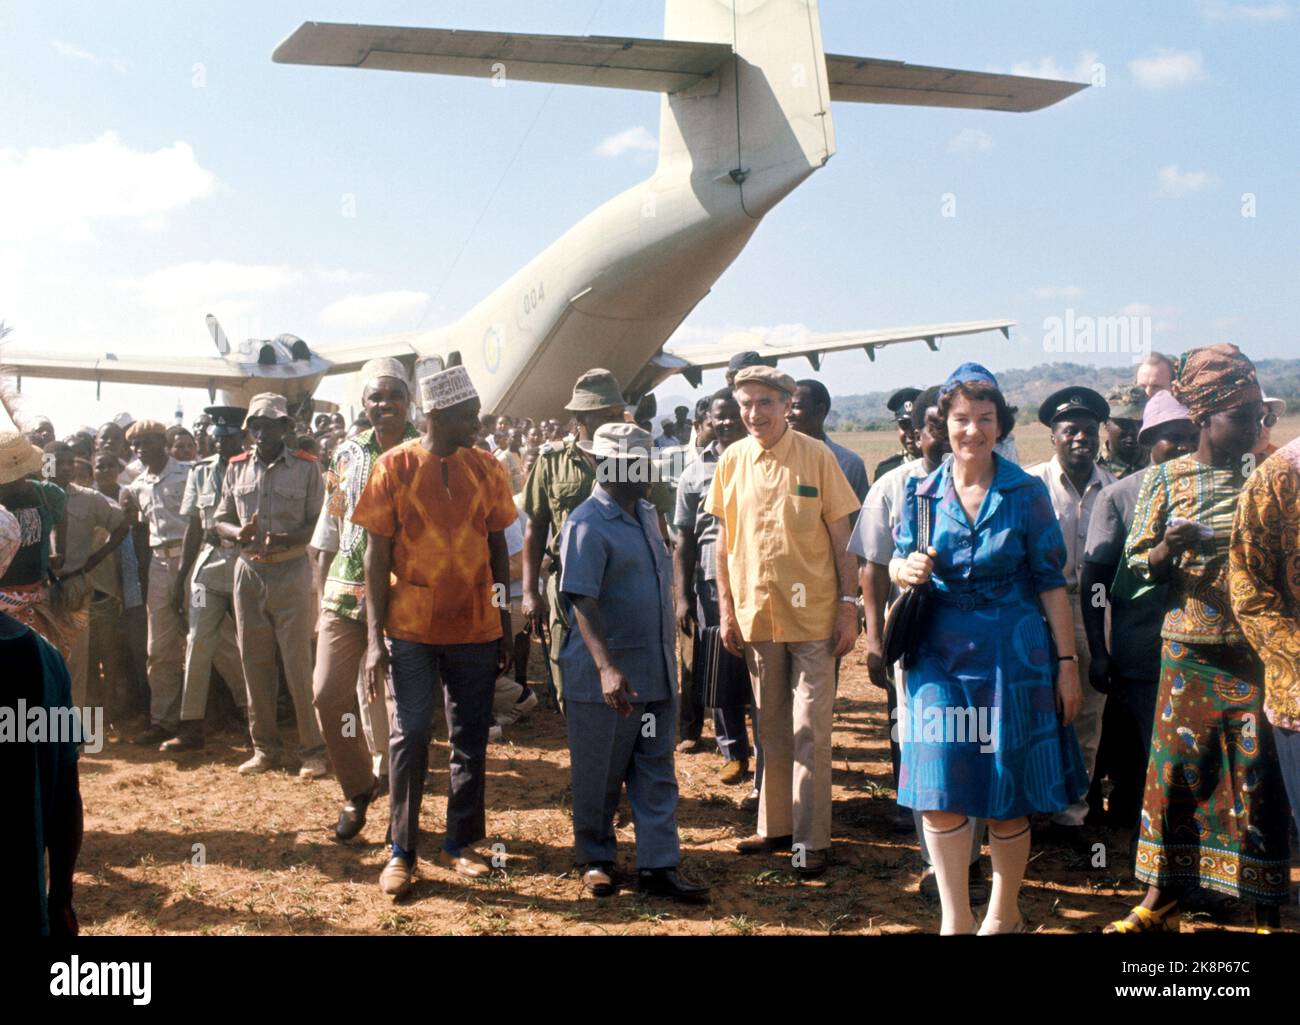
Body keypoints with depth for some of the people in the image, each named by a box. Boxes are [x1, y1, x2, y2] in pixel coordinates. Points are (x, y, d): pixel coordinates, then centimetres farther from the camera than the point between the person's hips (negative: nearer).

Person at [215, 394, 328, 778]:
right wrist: (239, 534, -13)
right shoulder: (236, 468, 8)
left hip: (291, 572, -4)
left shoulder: (306, 467, -3)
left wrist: (285, 539, -23)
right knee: (255, 664, 10)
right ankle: (264, 747, 21)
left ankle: (312, 750, 6)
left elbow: (316, 524, -5)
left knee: (299, 665, -3)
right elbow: (221, 520, 10)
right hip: (249, 573, 4)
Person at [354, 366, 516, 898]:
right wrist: (375, 636, -8)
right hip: (413, 627, -2)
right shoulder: (395, 467, -5)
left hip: (476, 627, 3)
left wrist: (506, 625, 8)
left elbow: (497, 547, 9)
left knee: (471, 738, 9)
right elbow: (378, 554, -3)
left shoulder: (486, 468, 3)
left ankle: (460, 843, 22)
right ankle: (402, 851, 14)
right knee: (409, 737, 2)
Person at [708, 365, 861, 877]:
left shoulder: (816, 457, -6)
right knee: (771, 728, 14)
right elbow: (725, 541, 9)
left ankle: (811, 839, 8)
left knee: (810, 730, 0)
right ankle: (775, 825, 27)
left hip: (812, 615, -3)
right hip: (755, 614, 3)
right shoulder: (731, 462, 3)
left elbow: (841, 537, -3)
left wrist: (849, 605, -7)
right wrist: (726, 608, 6)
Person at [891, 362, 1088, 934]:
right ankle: (955, 919, 10)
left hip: (1013, 655, -1)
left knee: (1008, 791, 8)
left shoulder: (1026, 492, -3)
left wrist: (1067, 662, -4)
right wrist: (908, 570, -15)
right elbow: (898, 565, 9)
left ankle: (1003, 914, 28)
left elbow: (1051, 582, -2)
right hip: (939, 653, 2)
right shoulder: (923, 492, 3)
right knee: (940, 785, -4)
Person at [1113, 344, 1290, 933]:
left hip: (1257, 652, 0)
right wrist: (1167, 549, -18)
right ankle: (1161, 899, 22)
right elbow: (1137, 559, 2)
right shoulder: (1166, 479, 1)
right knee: (1175, 766, 7)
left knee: (1259, 775, 3)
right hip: (1188, 652, 0)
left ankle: (1266, 911, 15)